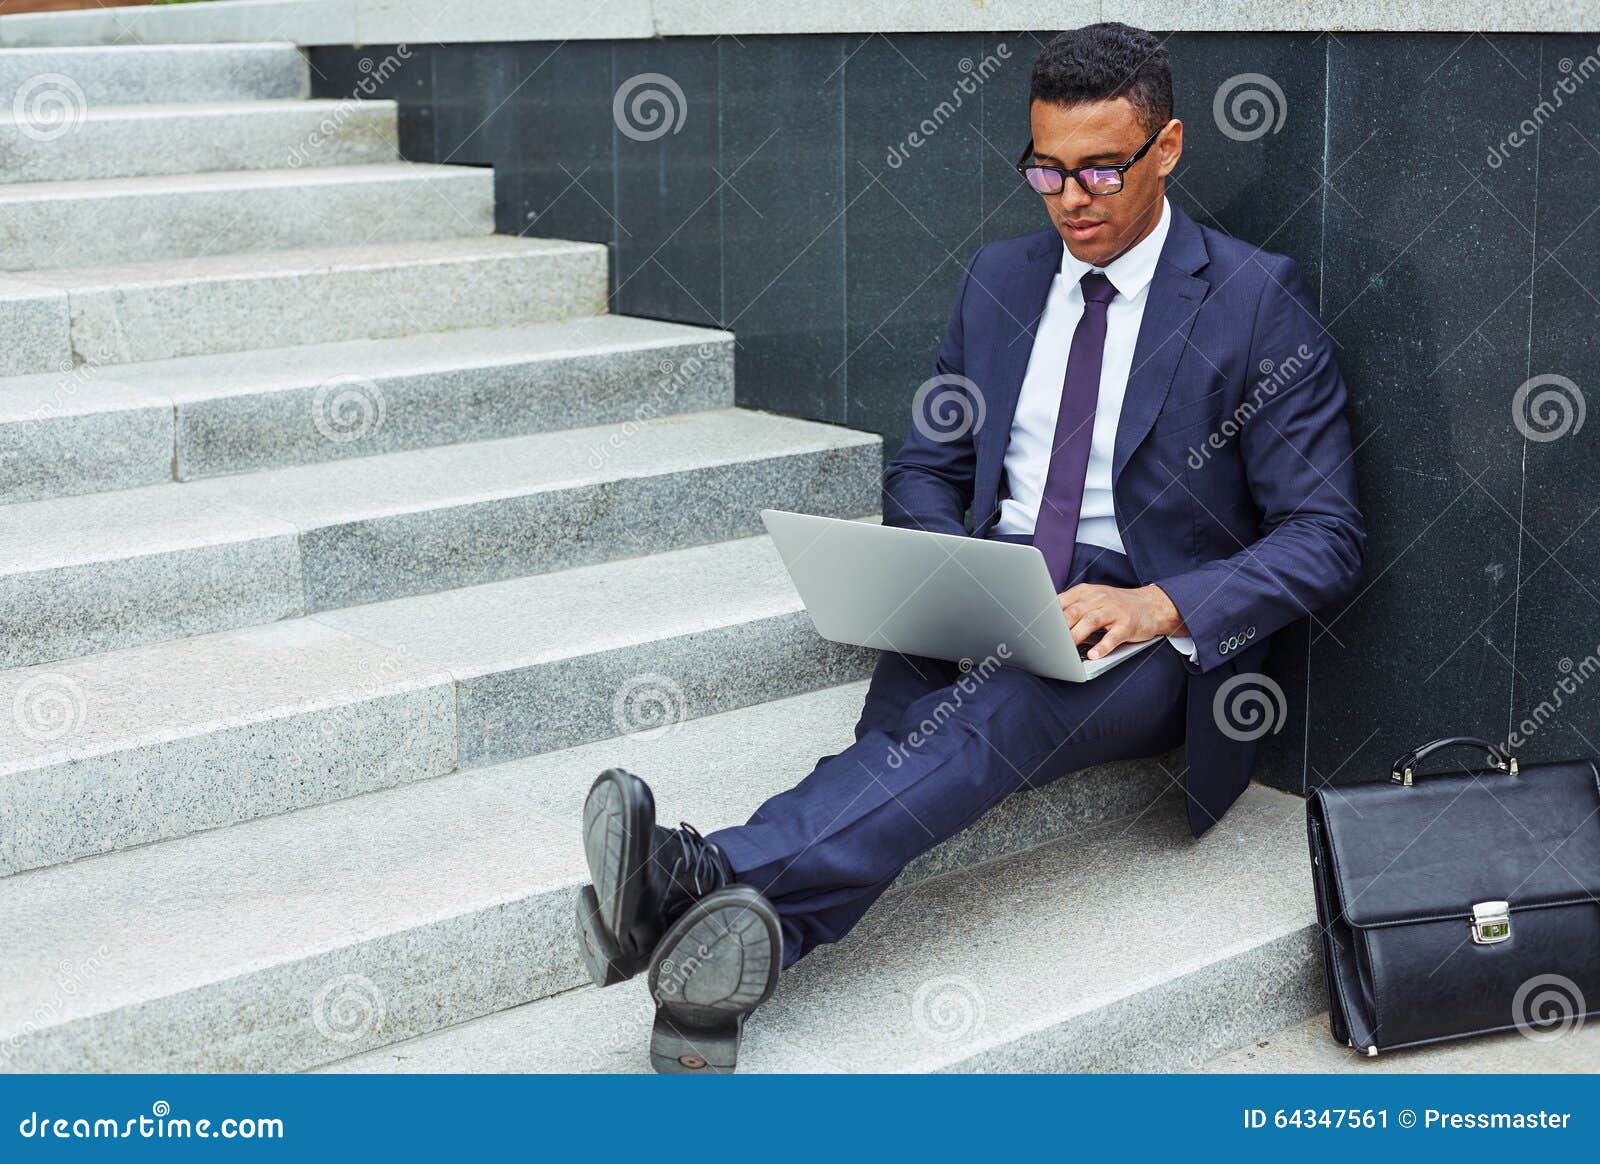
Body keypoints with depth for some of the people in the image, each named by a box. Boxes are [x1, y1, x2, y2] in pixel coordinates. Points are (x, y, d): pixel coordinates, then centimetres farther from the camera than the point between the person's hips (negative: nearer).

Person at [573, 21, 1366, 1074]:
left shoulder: (1259, 298, -2)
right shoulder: (998, 280, 14)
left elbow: (1326, 539, -6)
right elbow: (925, 469, 18)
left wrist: (1163, 606, -24)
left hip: (1156, 639, -4)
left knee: (996, 714, -36)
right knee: (908, 712, -31)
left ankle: (708, 876, -56)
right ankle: (732, 952, -54)